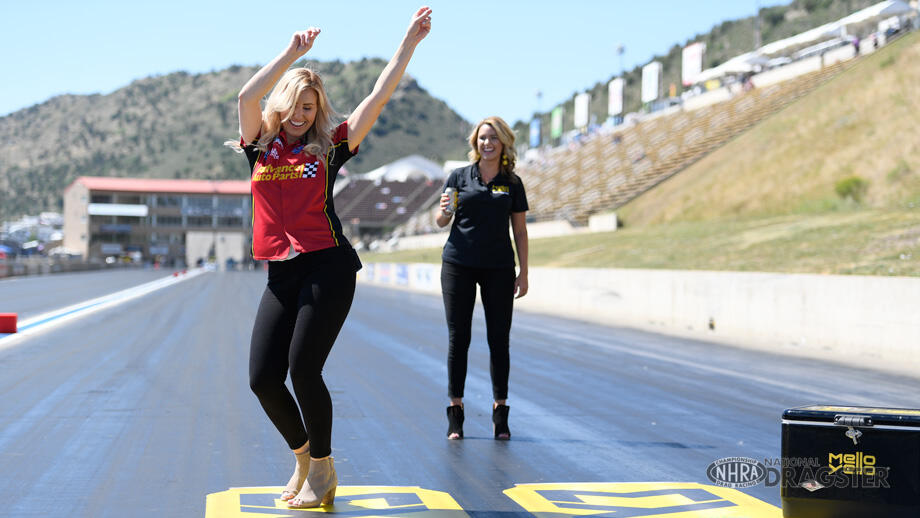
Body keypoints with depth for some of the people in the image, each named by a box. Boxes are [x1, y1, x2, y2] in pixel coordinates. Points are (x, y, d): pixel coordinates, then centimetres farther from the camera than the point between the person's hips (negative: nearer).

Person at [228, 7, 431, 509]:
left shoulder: (330, 147, 7)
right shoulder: (261, 146, 13)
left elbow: (379, 97, 5)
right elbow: (247, 96, -3)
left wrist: (409, 42, 5)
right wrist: (293, 51, -7)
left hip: (327, 266, -4)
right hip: (281, 276, 4)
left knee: (303, 369, -10)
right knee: (263, 378, -2)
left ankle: (323, 469, 11)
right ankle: (303, 457, 22)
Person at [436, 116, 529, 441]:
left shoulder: (512, 183, 7)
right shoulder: (459, 177, 6)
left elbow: (520, 231, 8)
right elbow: (442, 222, 9)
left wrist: (523, 273, 4)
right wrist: (444, 212, -14)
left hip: (499, 268, 0)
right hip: (459, 264, 0)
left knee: (499, 338, 1)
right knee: (458, 338, 1)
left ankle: (500, 411, 8)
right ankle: (455, 410, 6)